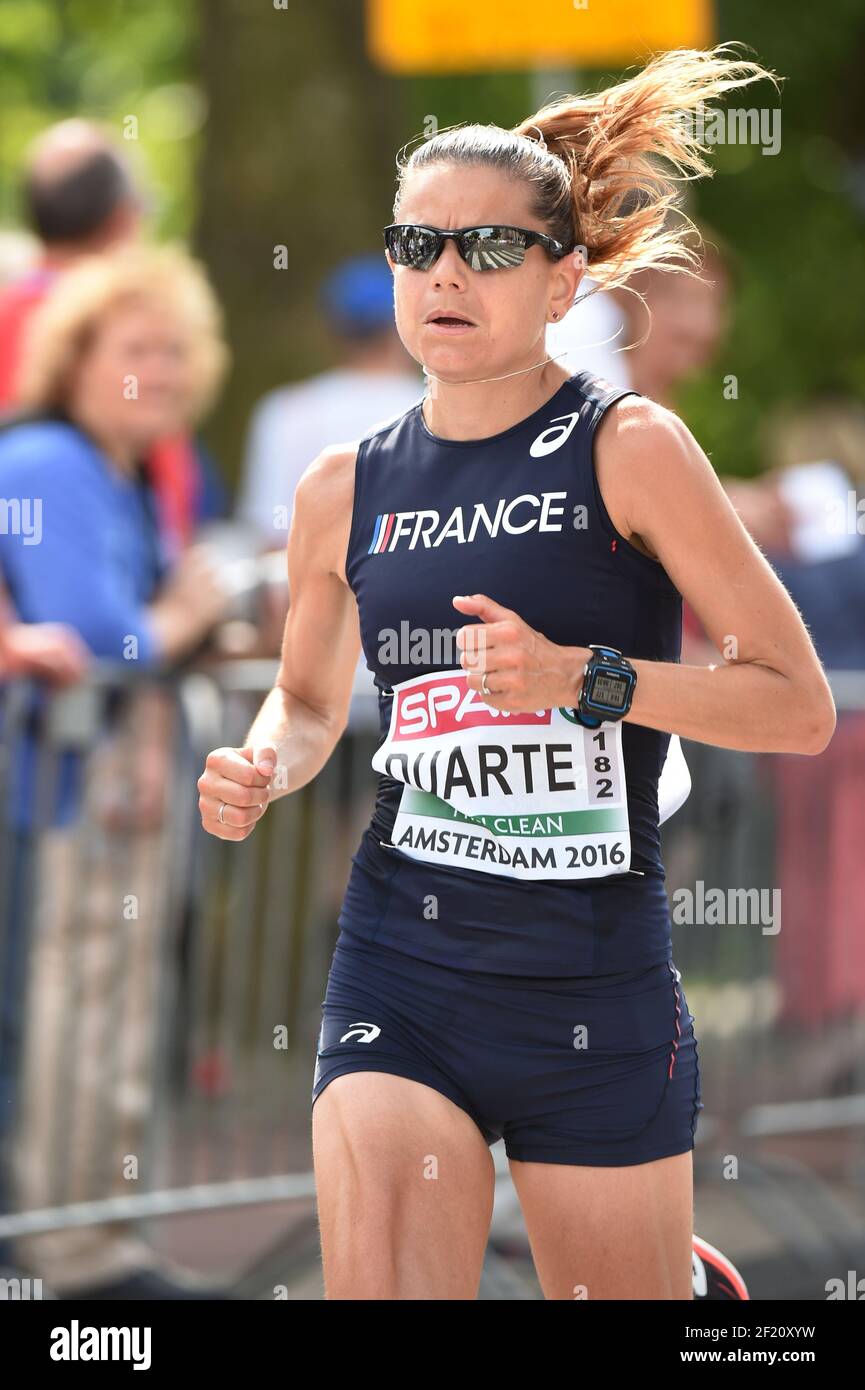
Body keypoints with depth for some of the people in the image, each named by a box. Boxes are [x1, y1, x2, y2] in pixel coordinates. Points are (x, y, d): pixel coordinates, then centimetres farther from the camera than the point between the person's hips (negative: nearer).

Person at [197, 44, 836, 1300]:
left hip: (598, 987, -2)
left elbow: (801, 706, -6)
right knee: (378, 1281, -15)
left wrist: (582, 678, -18)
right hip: (402, 970, 2)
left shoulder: (628, 448, -5)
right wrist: (263, 772, 2)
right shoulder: (347, 488, 6)